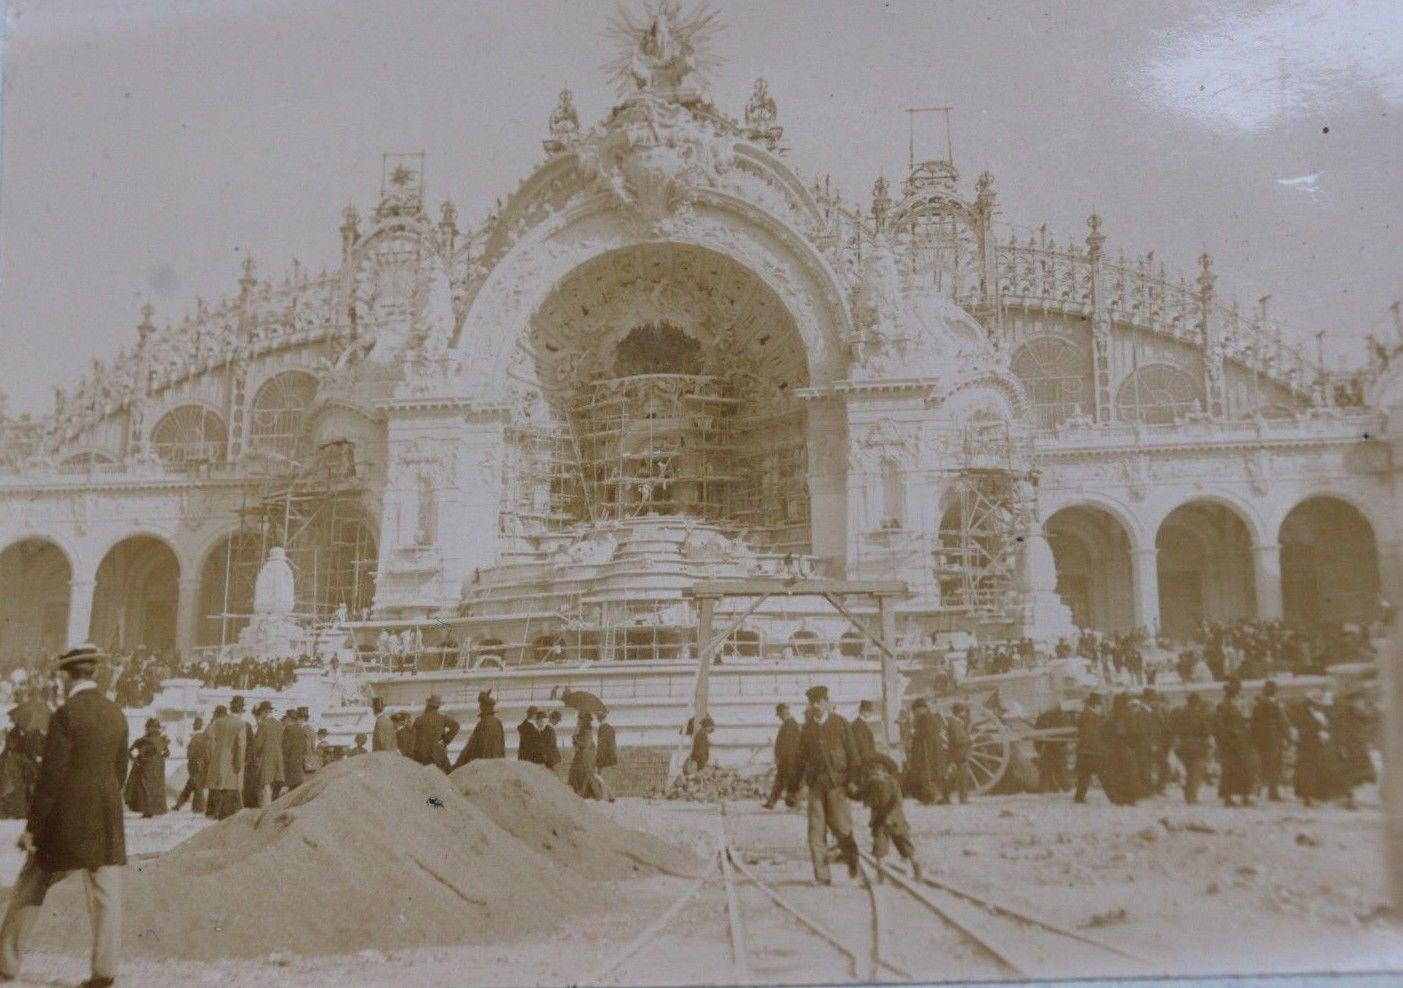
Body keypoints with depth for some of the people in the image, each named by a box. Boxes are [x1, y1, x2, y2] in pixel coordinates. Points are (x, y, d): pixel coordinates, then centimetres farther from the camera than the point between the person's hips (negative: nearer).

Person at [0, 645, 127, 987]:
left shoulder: (66, 714, -12)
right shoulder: (116, 713, 6)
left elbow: (51, 777, -13)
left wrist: (32, 827, -7)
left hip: (65, 818, -4)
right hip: (106, 819, 4)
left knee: (29, 889, 14)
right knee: (106, 894, 6)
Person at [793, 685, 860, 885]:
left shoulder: (840, 724, 3)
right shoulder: (806, 729, 10)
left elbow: (852, 752, 2)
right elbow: (801, 757, 14)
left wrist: (853, 779, -4)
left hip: (837, 782, -2)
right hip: (815, 783, 2)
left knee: (840, 824, -2)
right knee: (816, 828, -3)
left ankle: (851, 856, 28)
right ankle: (822, 875, 1)